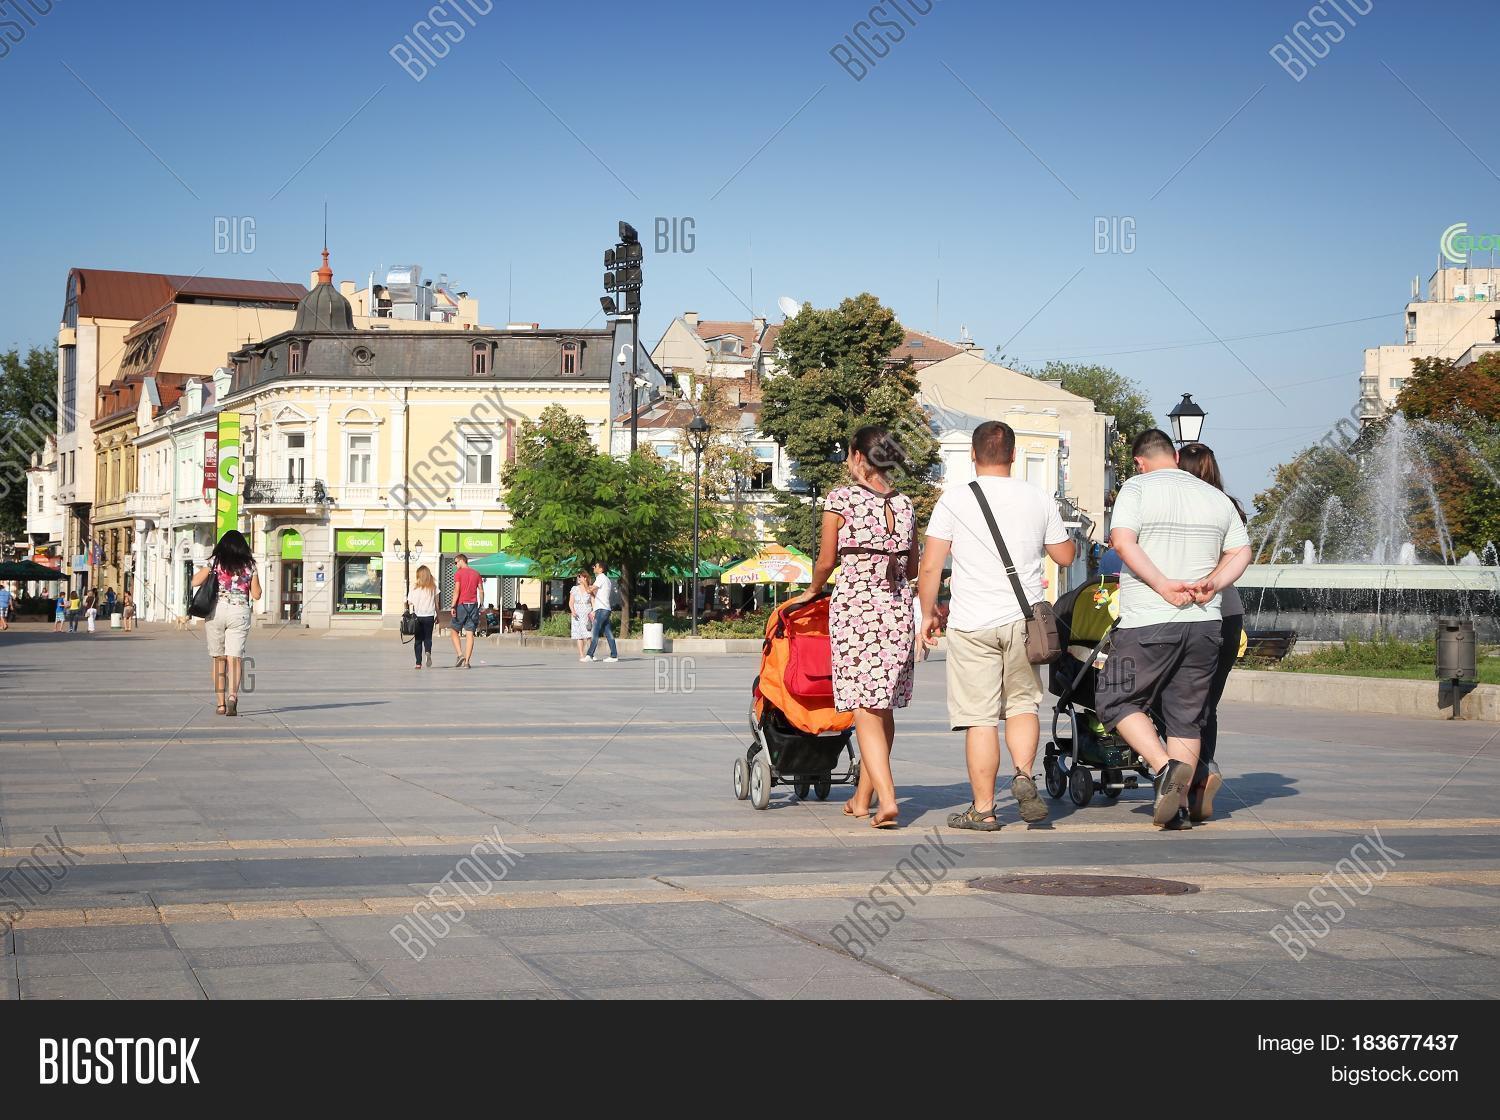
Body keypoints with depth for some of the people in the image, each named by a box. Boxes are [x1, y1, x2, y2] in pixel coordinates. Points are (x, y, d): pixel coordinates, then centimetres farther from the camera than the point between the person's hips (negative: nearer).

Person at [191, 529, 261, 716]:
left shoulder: (215, 562, 1)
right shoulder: (249, 565, 4)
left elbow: (195, 582, -2)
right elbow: (256, 594, 8)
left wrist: (205, 571, 17)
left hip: (216, 610, 0)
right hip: (240, 612, 0)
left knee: (218, 658, 10)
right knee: (234, 657, -6)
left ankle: (221, 703, 11)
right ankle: (232, 695, -29)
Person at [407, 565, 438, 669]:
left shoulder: (414, 586, -3)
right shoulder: (434, 586, 1)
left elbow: (409, 602, -1)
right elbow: (436, 603, 3)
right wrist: (437, 616, 12)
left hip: (417, 615, -1)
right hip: (429, 616, 1)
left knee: (418, 639, 7)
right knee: (428, 637, 11)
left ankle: (418, 663, 2)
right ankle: (428, 652, -20)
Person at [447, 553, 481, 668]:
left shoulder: (458, 573, -4)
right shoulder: (476, 574, 11)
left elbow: (456, 590, -12)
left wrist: (453, 607, -13)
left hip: (461, 605, -4)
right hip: (473, 605, 4)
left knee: (454, 632, 9)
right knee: (470, 634, 1)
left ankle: (460, 655, -9)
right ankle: (466, 662, -2)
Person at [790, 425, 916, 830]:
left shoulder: (841, 498, -3)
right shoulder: (905, 504, 11)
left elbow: (826, 561, 2)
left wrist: (813, 590, 21)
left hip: (855, 606, -5)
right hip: (898, 608, 5)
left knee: (865, 709, -6)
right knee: (884, 707, 13)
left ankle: (886, 800, -18)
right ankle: (862, 797, 23)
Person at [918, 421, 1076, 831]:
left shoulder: (954, 499, -3)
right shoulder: (1039, 499, 5)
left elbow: (930, 566, -5)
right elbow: (1065, 555, 17)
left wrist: (928, 615, 7)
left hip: (972, 624, -2)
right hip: (1023, 618, 2)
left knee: (980, 717, 1)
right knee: (1023, 704, 17)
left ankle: (983, 809, 4)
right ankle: (1023, 775, -6)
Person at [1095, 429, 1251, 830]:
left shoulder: (1137, 488, -2)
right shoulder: (1216, 497, 14)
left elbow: (1122, 541, -15)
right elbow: (1241, 552, 11)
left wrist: (1164, 585, -16)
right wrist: (1211, 584, -2)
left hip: (1147, 622, -5)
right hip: (1205, 623, 5)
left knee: (1117, 701, 7)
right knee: (1186, 716, 11)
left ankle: (1165, 766, -13)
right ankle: (1179, 808, 8)